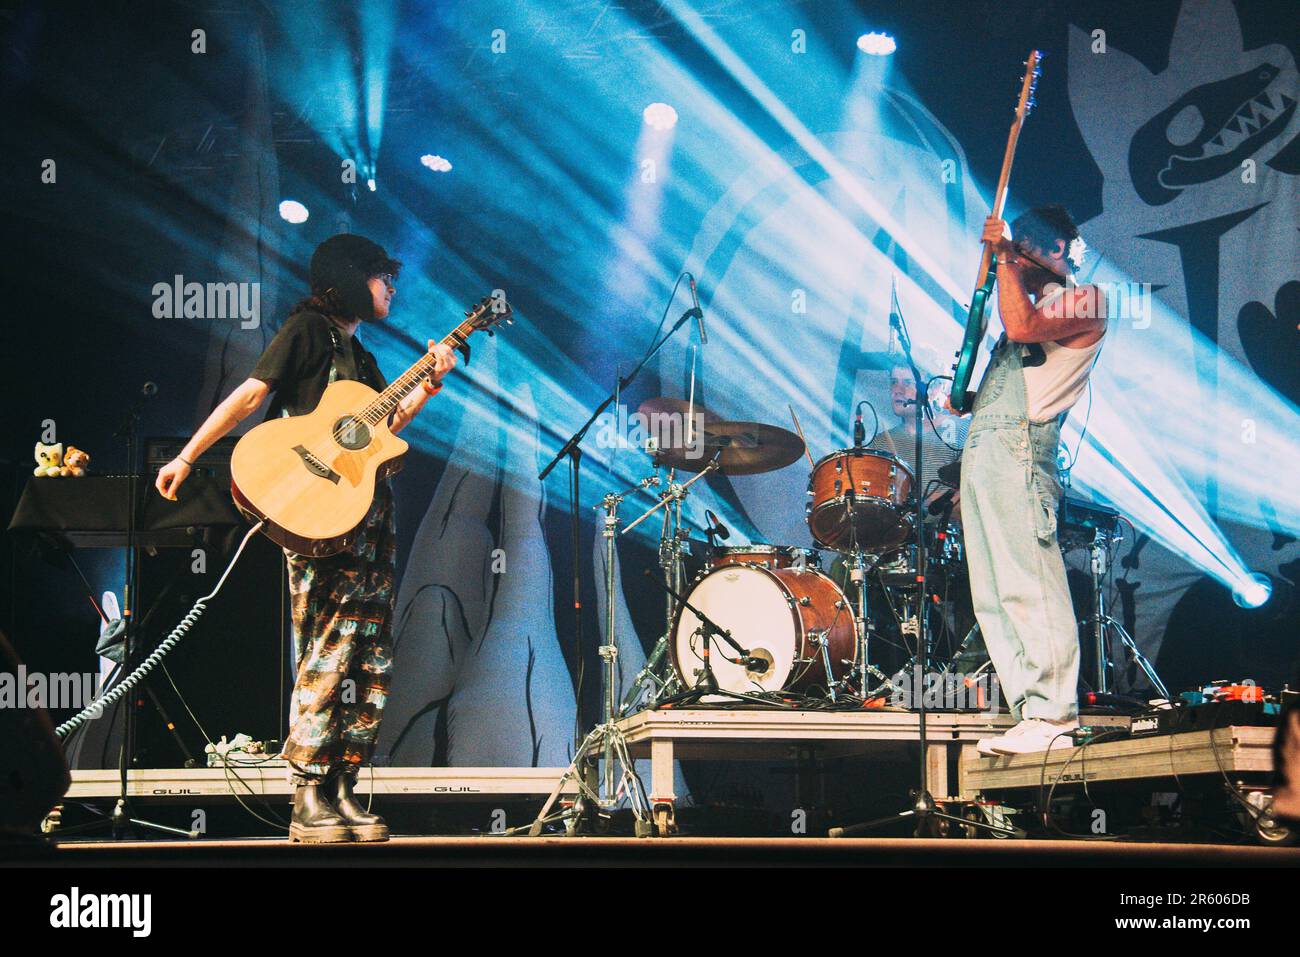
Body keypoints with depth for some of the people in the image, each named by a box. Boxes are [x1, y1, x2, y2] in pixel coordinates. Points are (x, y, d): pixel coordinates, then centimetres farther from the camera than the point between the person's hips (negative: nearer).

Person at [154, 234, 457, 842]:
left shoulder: (358, 351, 24)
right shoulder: (309, 330, -1)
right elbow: (251, 394, -8)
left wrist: (427, 387, 11)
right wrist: (186, 458, -13)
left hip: (370, 510, 9)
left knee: (371, 659, 4)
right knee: (331, 651, -13)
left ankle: (342, 794, 8)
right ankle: (308, 804, -10)